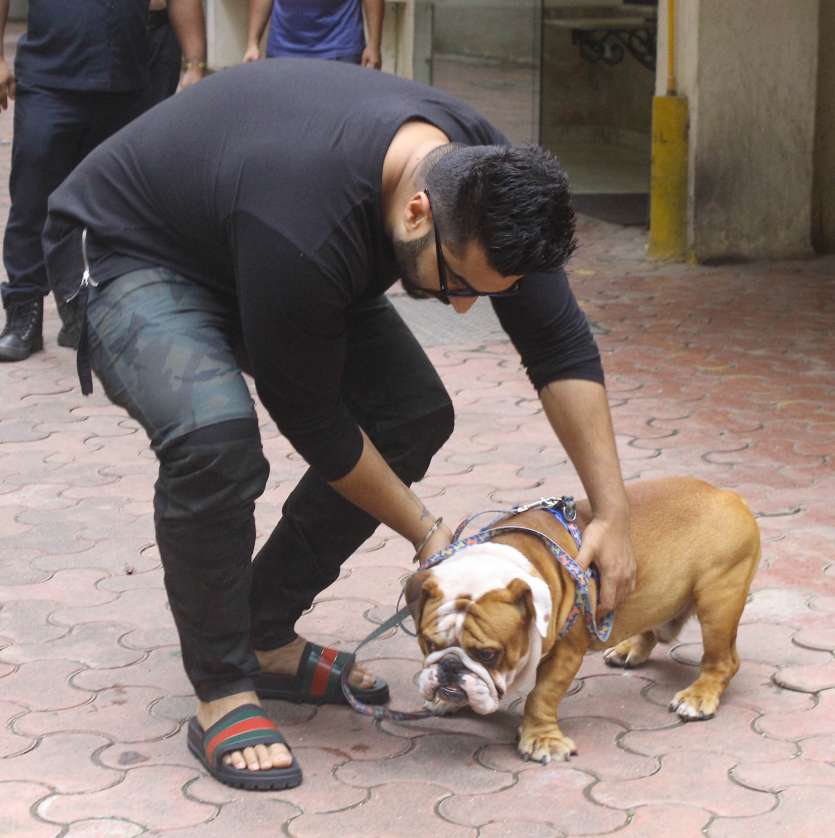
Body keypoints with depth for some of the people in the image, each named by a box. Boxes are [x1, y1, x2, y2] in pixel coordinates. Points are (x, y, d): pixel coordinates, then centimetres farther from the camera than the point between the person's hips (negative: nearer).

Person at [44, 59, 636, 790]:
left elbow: (561, 344, -10)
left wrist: (613, 511, -13)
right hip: (128, 254, -8)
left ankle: (267, 639, 9)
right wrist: (426, 533, -15)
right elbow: (311, 419, -26)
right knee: (215, 435, -35)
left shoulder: (487, 177, -21)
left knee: (416, 416, -3)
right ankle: (222, 692, -15)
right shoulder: (304, 231, -42)